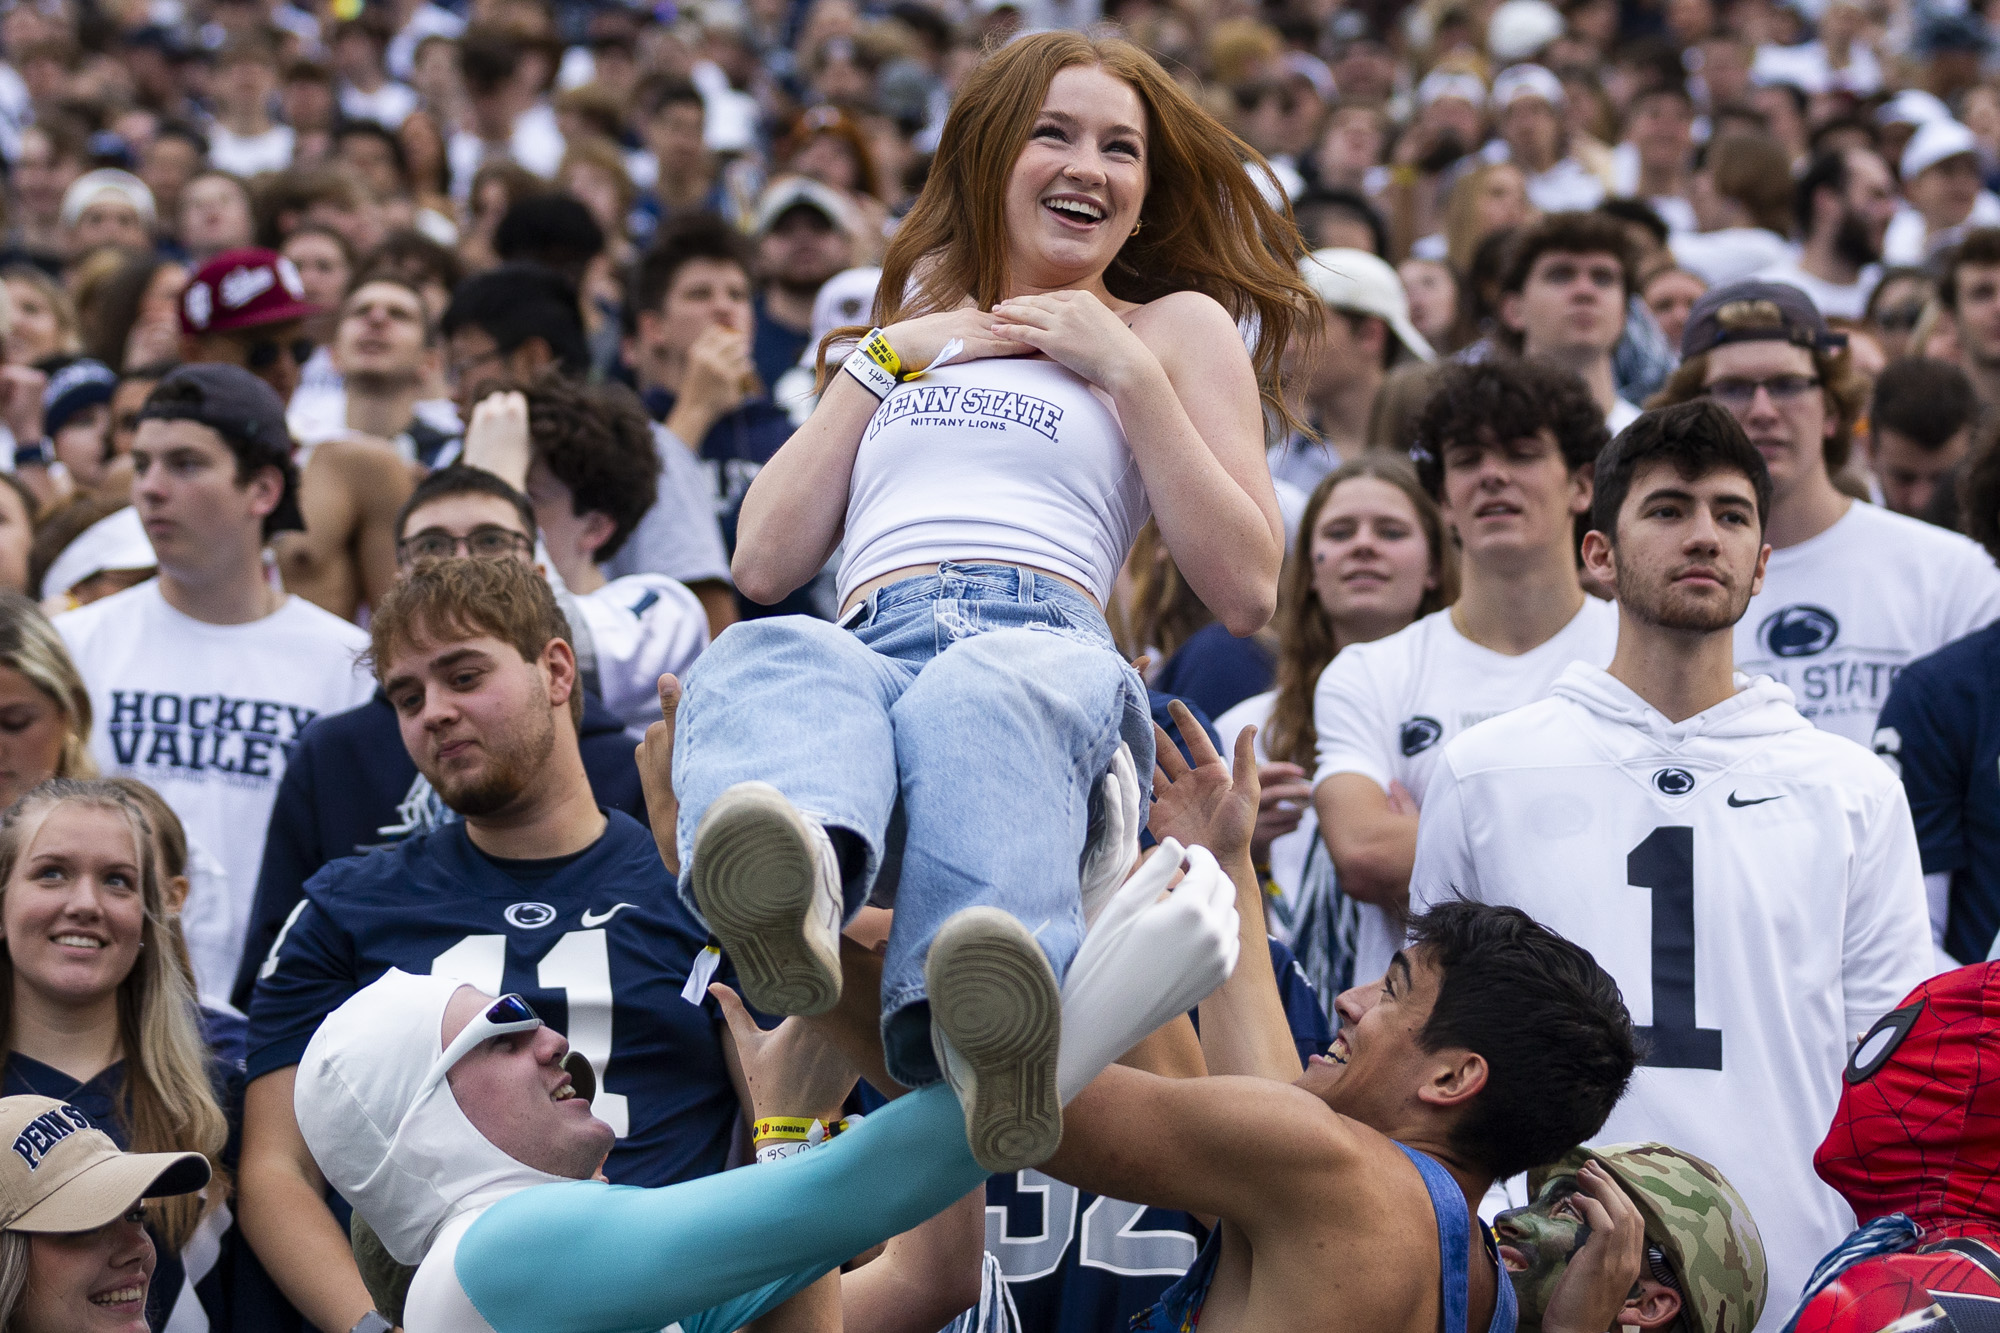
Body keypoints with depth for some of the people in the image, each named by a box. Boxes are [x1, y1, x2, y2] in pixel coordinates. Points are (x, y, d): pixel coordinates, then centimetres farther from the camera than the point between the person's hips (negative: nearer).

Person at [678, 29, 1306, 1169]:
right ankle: (798, 891, -72)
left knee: (978, 698, -43)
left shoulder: (1181, 327, 28)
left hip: (1049, 648, -3)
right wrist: (885, 364, 23)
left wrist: (1127, 371, 10)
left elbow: (1246, 591, 14)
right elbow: (766, 562, 27)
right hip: (864, 645, 3)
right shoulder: (912, 329, 38)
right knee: (767, 661, -37)